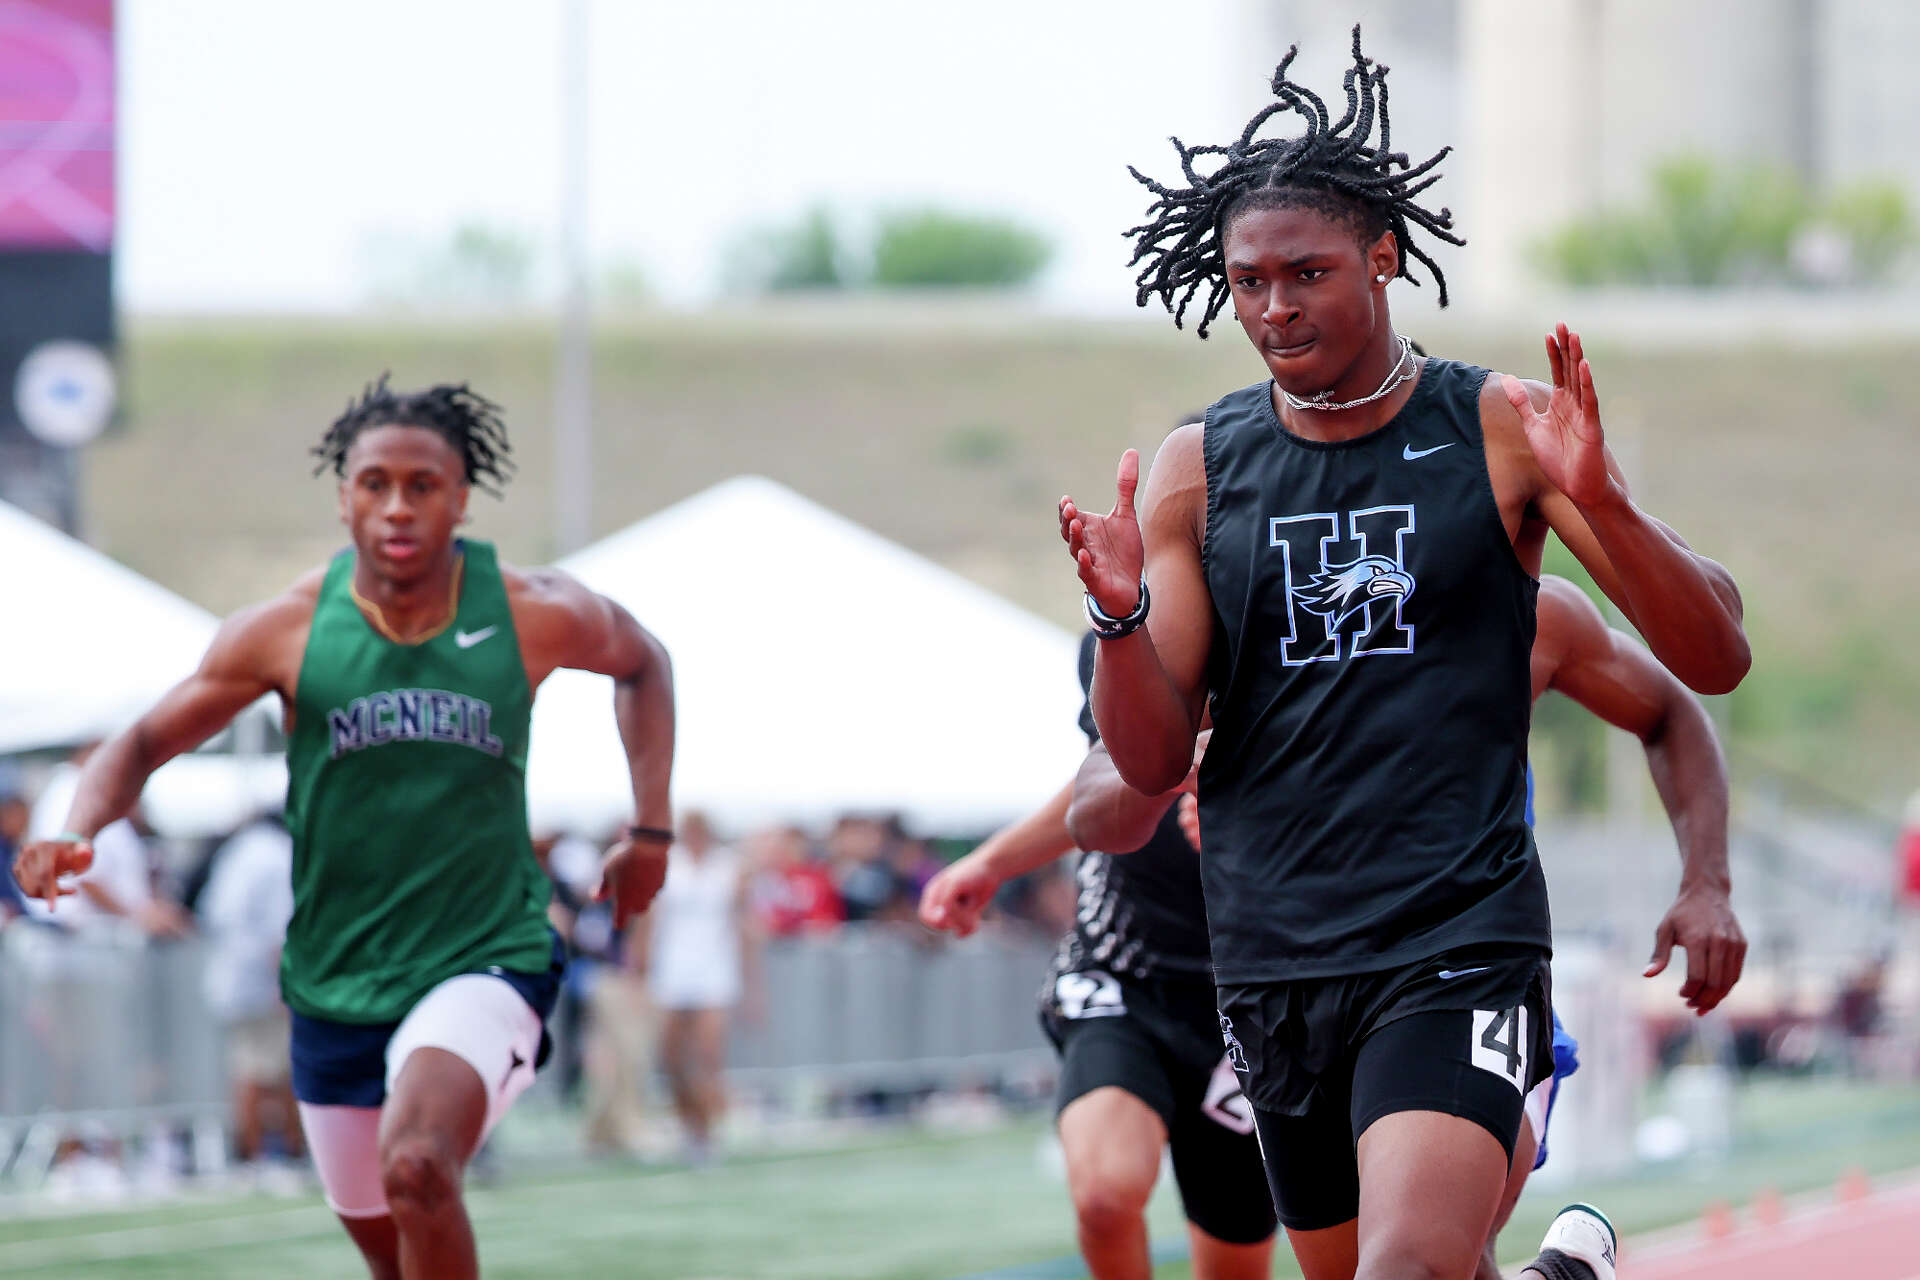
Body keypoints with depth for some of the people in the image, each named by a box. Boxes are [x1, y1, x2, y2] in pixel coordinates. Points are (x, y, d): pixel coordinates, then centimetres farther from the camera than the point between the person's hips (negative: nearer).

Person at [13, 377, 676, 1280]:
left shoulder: (536, 617, -8)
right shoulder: (286, 631, -8)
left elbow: (642, 661, 14)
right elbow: (145, 741, 0)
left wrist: (651, 831, 11)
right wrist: (75, 836, -20)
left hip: (486, 962, -3)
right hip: (336, 986, 3)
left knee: (417, 1166, -31)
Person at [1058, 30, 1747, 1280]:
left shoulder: (1500, 429, -1)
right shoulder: (1195, 472, 6)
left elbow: (1715, 659, -3)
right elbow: (1155, 763, 4)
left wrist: (1600, 501, -20)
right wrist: (1122, 617, -16)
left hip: (1459, 941, -4)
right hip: (1274, 955, 4)